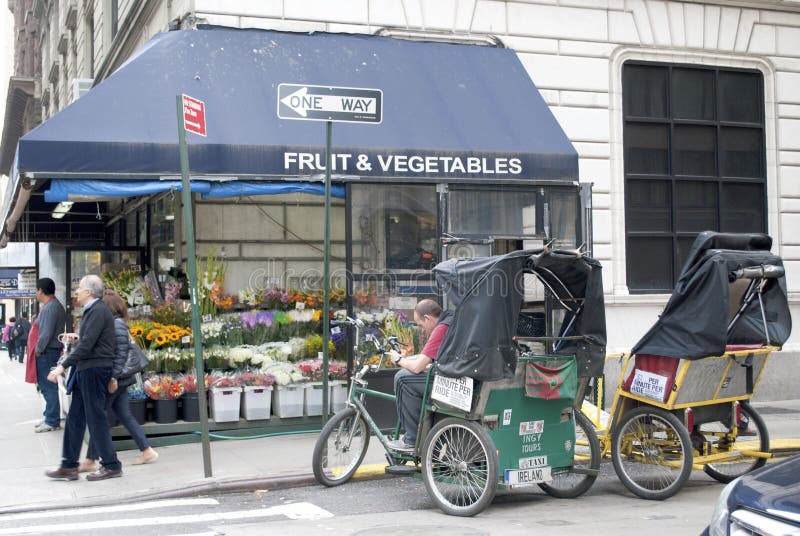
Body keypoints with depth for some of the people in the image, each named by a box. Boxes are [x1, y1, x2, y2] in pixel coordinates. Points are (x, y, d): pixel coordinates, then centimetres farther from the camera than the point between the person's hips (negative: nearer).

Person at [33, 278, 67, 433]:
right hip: (54, 350, 10)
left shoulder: (49, 308, -17)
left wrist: (38, 349, -12)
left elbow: (46, 333, -23)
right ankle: (50, 417, 24)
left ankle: (52, 422, -2)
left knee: (48, 387, -6)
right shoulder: (57, 305, 15)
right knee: (48, 386, 17)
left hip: (47, 352, -10)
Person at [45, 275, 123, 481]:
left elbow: (87, 344, -22)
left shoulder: (98, 311, -15)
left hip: (94, 370, -10)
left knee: (96, 418, -4)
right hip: (86, 371, 10)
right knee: (75, 418, 10)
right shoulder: (92, 311, 18)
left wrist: (63, 366, -21)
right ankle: (68, 466, 15)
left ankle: (111, 466, 4)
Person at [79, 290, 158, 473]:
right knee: (125, 416, 12)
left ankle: (90, 461, 6)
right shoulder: (115, 323, 13)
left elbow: (120, 354, -21)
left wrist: (113, 377, -23)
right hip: (117, 380, 9)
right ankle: (147, 451, 14)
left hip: (113, 380, -9)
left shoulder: (117, 325, -16)